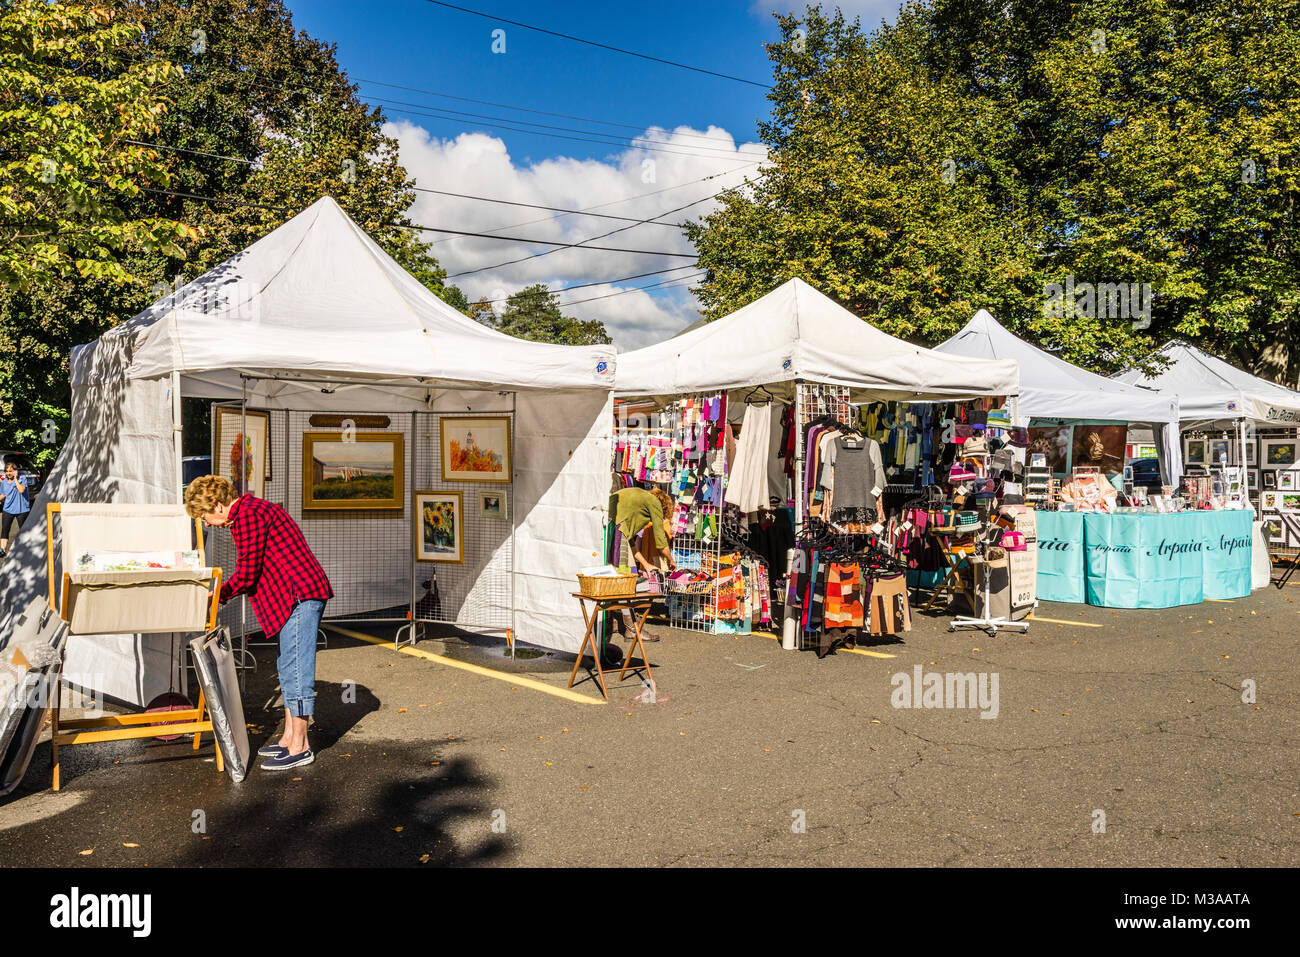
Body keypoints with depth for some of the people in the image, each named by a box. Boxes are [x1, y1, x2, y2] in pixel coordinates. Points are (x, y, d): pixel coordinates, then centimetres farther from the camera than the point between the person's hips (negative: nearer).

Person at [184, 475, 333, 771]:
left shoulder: (248, 516, -12)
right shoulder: (254, 510, 20)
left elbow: (246, 575, -13)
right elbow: (255, 571, 24)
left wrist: (219, 596, 2)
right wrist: (226, 591, 16)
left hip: (301, 594, -11)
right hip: (299, 594, 11)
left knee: (295, 669, -7)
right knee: (288, 668, 16)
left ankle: (300, 747, -1)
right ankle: (289, 738, 24)